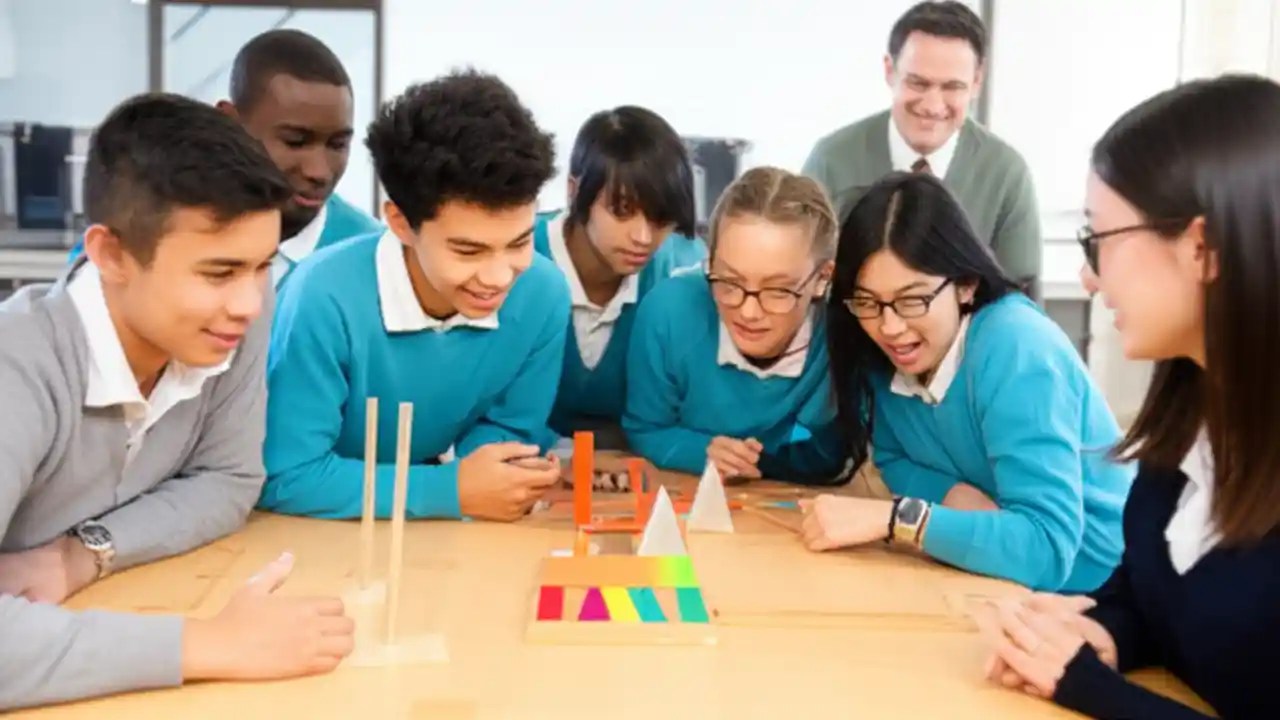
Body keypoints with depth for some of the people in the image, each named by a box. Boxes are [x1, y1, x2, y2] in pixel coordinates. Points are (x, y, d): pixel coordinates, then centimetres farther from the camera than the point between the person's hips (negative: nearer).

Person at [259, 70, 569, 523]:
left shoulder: (544, 293, -16)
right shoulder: (326, 296, -27)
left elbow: (508, 431, -1)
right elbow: (285, 480, -22)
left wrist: (480, 477, -23)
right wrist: (453, 491, -26)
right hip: (320, 533, -3)